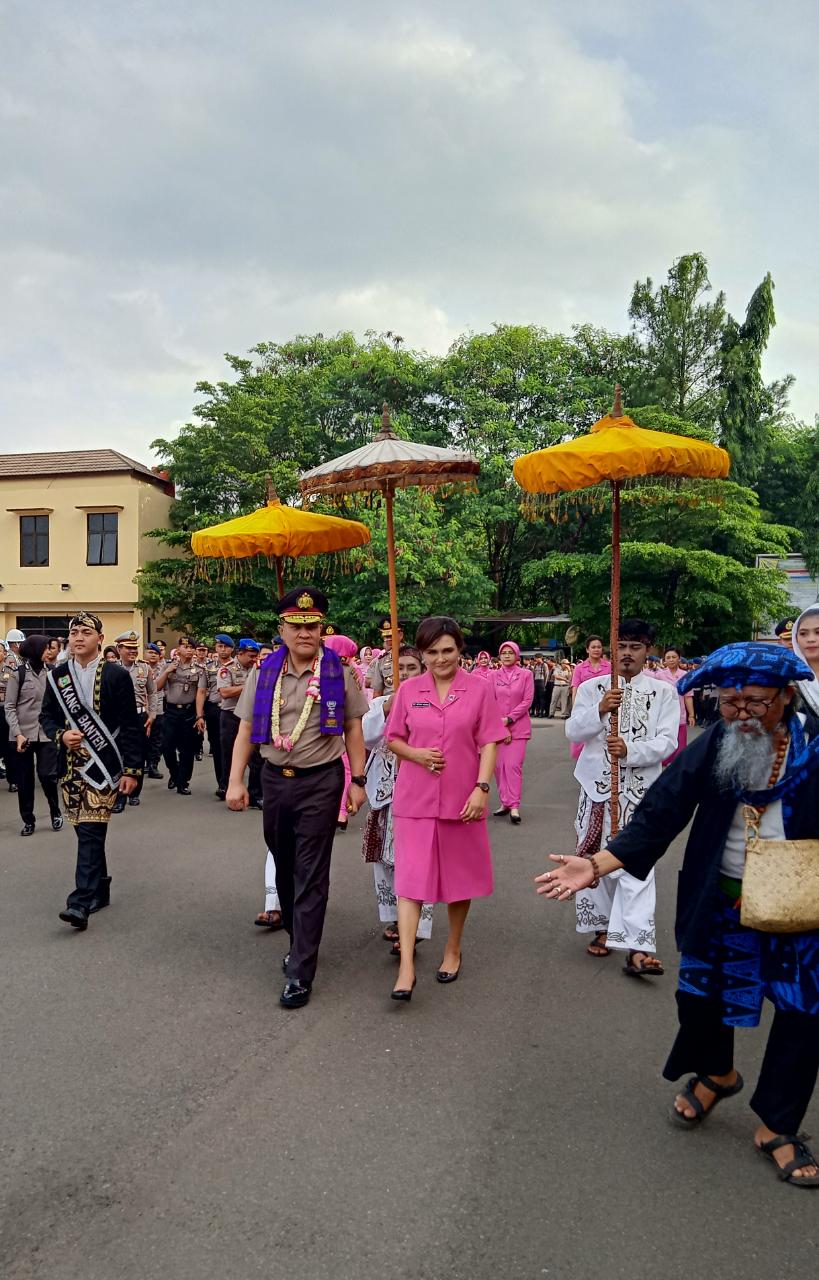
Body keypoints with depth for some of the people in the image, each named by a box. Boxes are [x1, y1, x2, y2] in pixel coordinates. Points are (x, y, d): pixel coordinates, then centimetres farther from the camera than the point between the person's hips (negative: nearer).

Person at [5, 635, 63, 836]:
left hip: (46, 732, 1)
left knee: (48, 775, -3)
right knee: (25, 779, 6)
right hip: (23, 734, -1)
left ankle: (55, 813, 19)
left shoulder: (51, 672, 6)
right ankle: (28, 820, 20)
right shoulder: (18, 673, -2)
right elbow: (9, 707, -3)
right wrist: (18, 733, -13)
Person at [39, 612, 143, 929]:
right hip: (70, 766, 4)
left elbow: (131, 726, -4)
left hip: (103, 765, -4)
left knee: (91, 831, -11)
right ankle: (99, 890, 28)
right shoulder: (57, 675, 6)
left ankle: (81, 902, -11)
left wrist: (131, 769, -8)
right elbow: (46, 716, 14)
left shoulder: (116, 675, -4)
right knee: (86, 831, 13)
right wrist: (61, 735, -9)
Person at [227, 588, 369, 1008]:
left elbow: (352, 729, 0)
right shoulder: (264, 673, 2)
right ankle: (299, 940, 39)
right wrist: (235, 781, -2)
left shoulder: (339, 673, -4)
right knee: (284, 867, 18)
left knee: (310, 877, -3)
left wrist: (357, 780, -3)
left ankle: (300, 972, 2)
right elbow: (246, 730, 4)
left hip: (320, 781, -4)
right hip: (275, 779, 4)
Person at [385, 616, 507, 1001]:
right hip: (415, 799, 1)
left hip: (461, 799, 0)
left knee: (460, 878, 13)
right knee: (411, 879, -4)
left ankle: (453, 949, 33)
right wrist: (416, 754, -11)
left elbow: (489, 743, -3)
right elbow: (393, 739, 9)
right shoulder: (409, 690, 2)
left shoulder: (480, 688, -2)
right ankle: (406, 966, 0)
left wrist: (482, 787, -13)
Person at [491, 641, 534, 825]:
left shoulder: (526, 674, 0)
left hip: (518, 726, -2)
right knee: (499, 766, 3)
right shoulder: (494, 675, 5)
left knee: (514, 765, -10)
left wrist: (509, 719, -10)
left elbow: (528, 701, -3)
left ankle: (514, 806, -8)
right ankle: (504, 802, 13)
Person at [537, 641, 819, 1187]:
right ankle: (716, 1072, 50)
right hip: (719, 901, 1)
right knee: (701, 993, 16)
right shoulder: (710, 749, -16)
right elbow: (656, 820, -18)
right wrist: (596, 866, -29)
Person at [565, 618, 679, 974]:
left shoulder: (664, 693, 3)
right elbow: (572, 731, -4)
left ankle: (638, 948, -10)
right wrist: (599, 711, -22)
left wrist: (629, 750, -22)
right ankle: (603, 928, 28)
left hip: (641, 789, -2)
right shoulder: (591, 688, 5)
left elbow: (667, 741, -6)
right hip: (597, 785, 2)